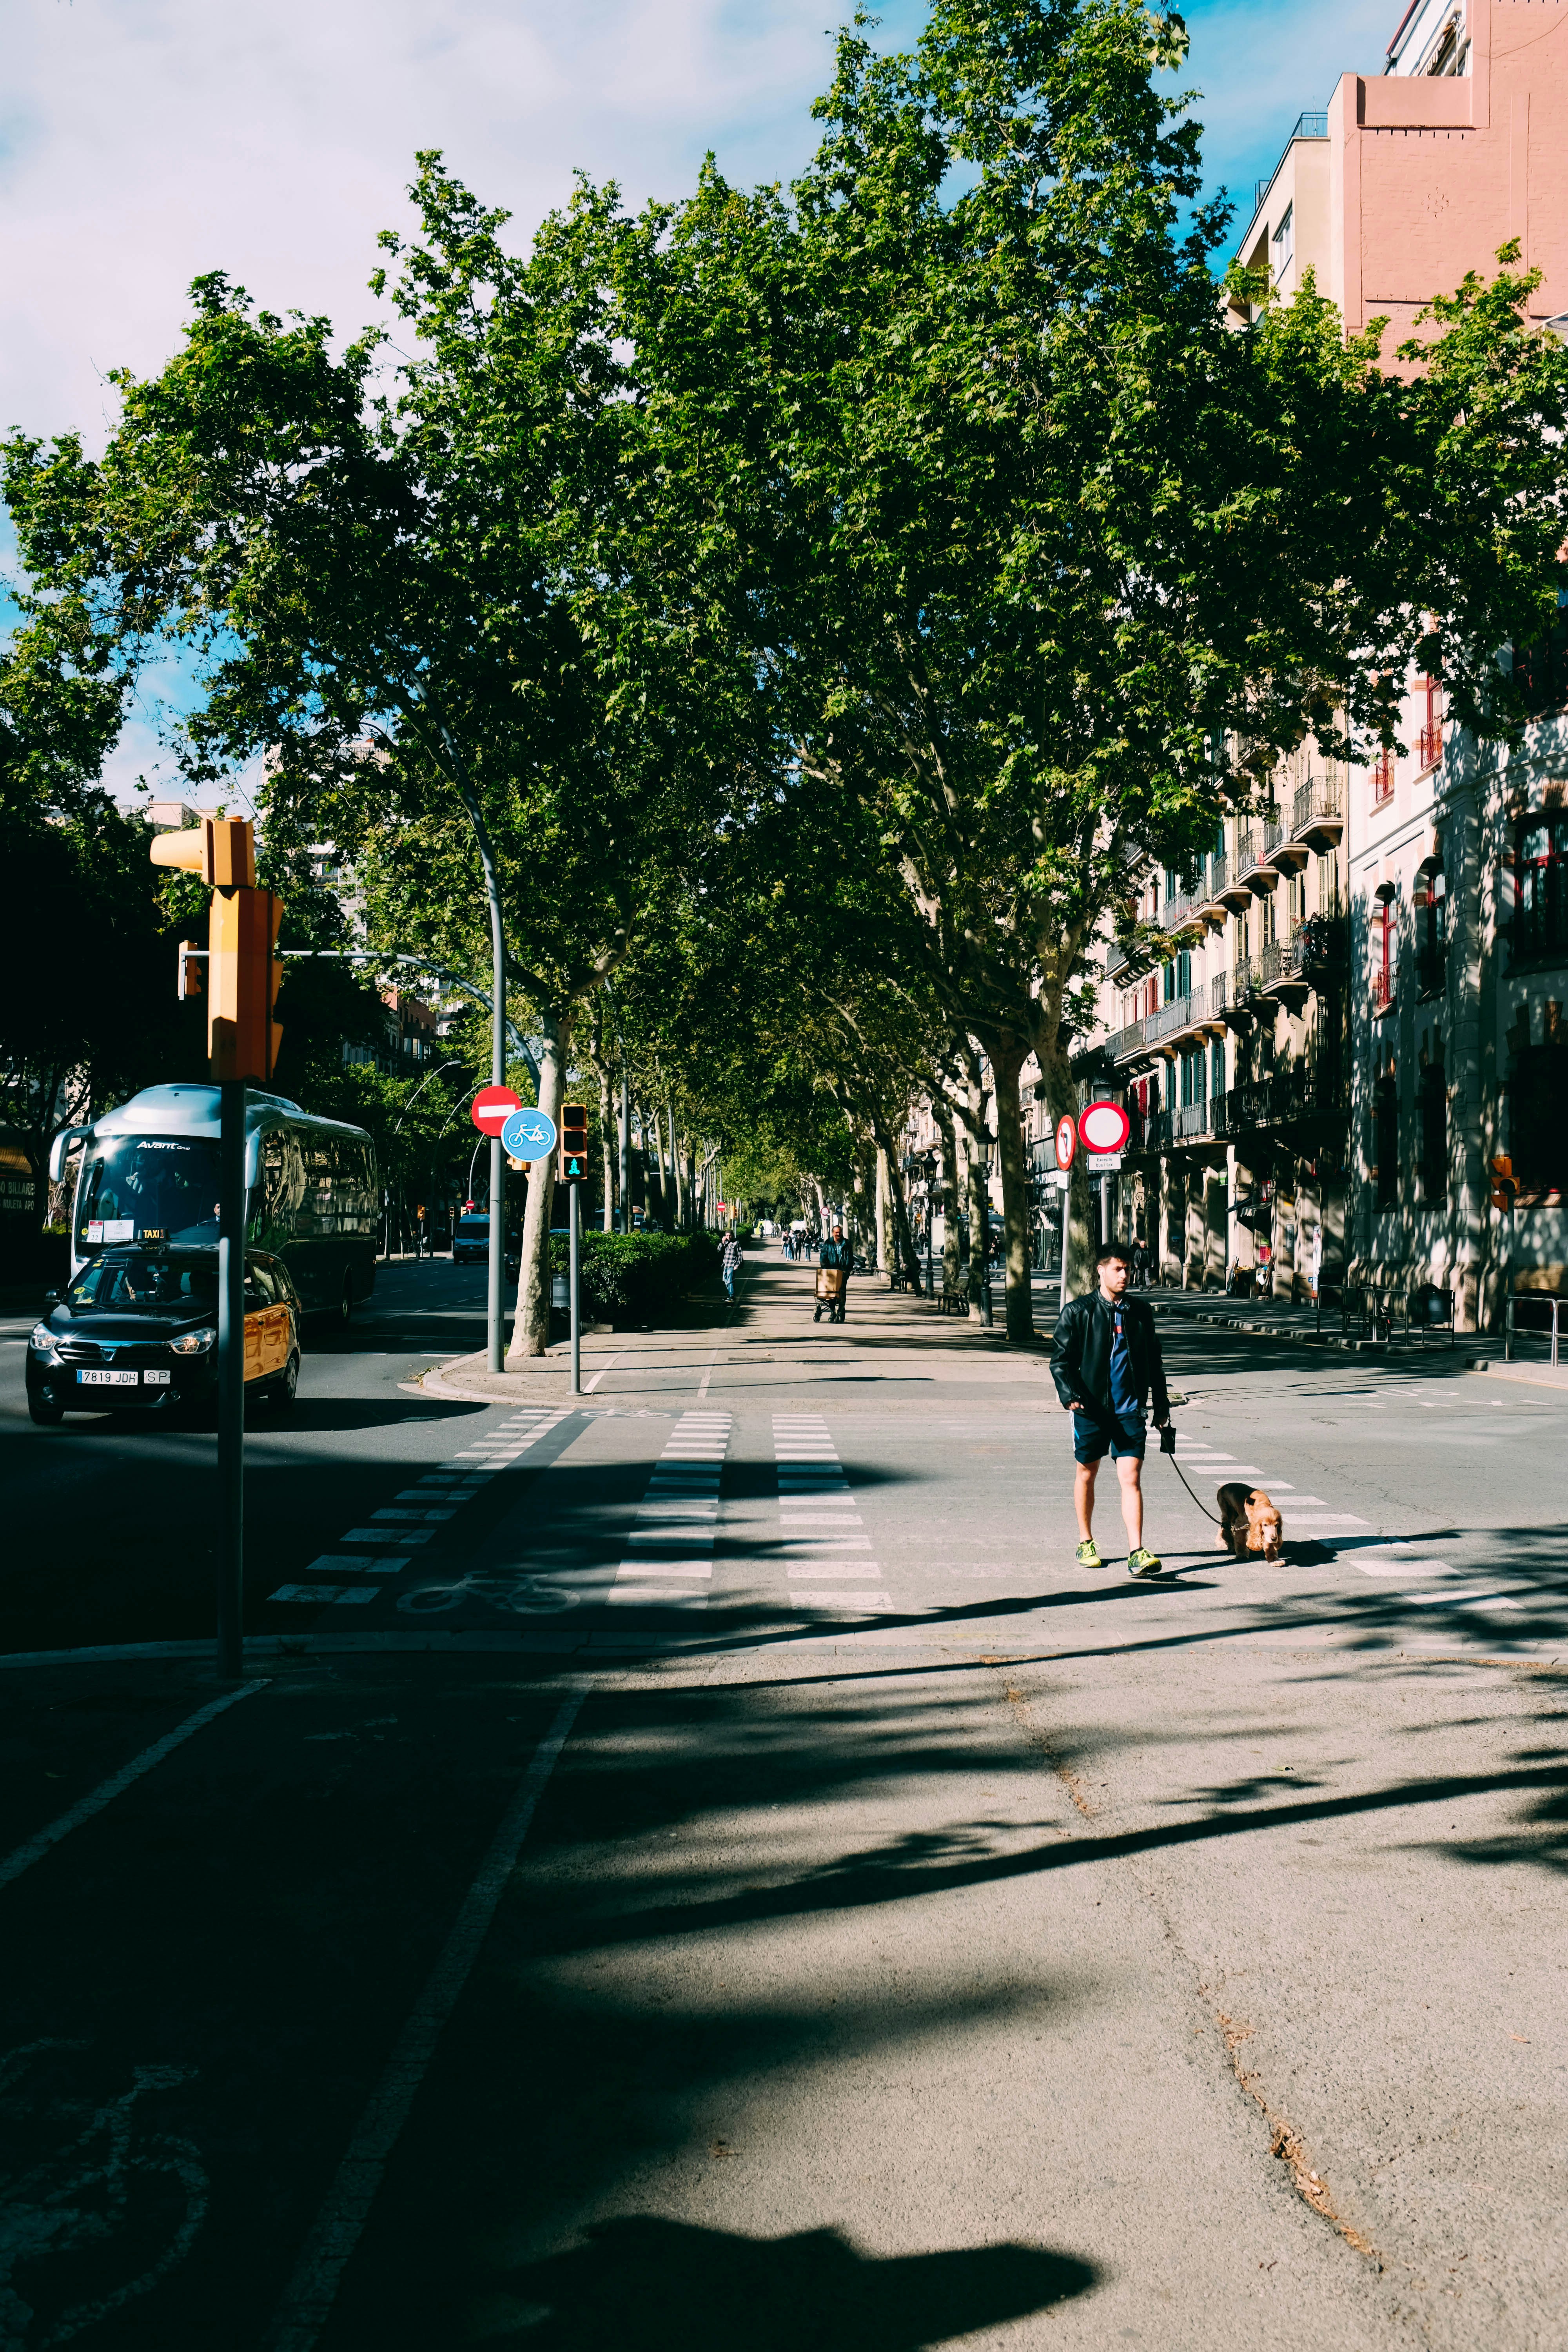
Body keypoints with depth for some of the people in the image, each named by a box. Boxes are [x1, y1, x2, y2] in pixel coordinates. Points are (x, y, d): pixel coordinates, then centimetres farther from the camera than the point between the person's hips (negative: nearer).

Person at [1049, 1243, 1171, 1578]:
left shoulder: (1141, 1311, 8)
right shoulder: (1078, 1312, -2)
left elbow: (1154, 1361, 17)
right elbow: (1060, 1358, -2)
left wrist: (1161, 1405, 16)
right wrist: (1070, 1394, -18)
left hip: (1129, 1410, 1)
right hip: (1091, 1409, -1)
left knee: (1132, 1478, -8)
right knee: (1087, 1475, 12)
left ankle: (1137, 1554, -11)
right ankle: (1086, 1543, 29)